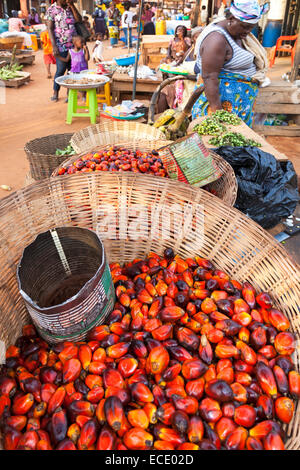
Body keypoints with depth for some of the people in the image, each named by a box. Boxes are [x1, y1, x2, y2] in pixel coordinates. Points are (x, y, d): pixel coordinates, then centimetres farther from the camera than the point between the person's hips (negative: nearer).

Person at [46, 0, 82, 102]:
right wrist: (54, 46, -17)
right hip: (61, 46, -5)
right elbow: (50, 29, -8)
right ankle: (55, 93, 11)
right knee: (61, 70, -4)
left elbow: (79, 20, 0)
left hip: (73, 44, 5)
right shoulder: (52, 10, -3)